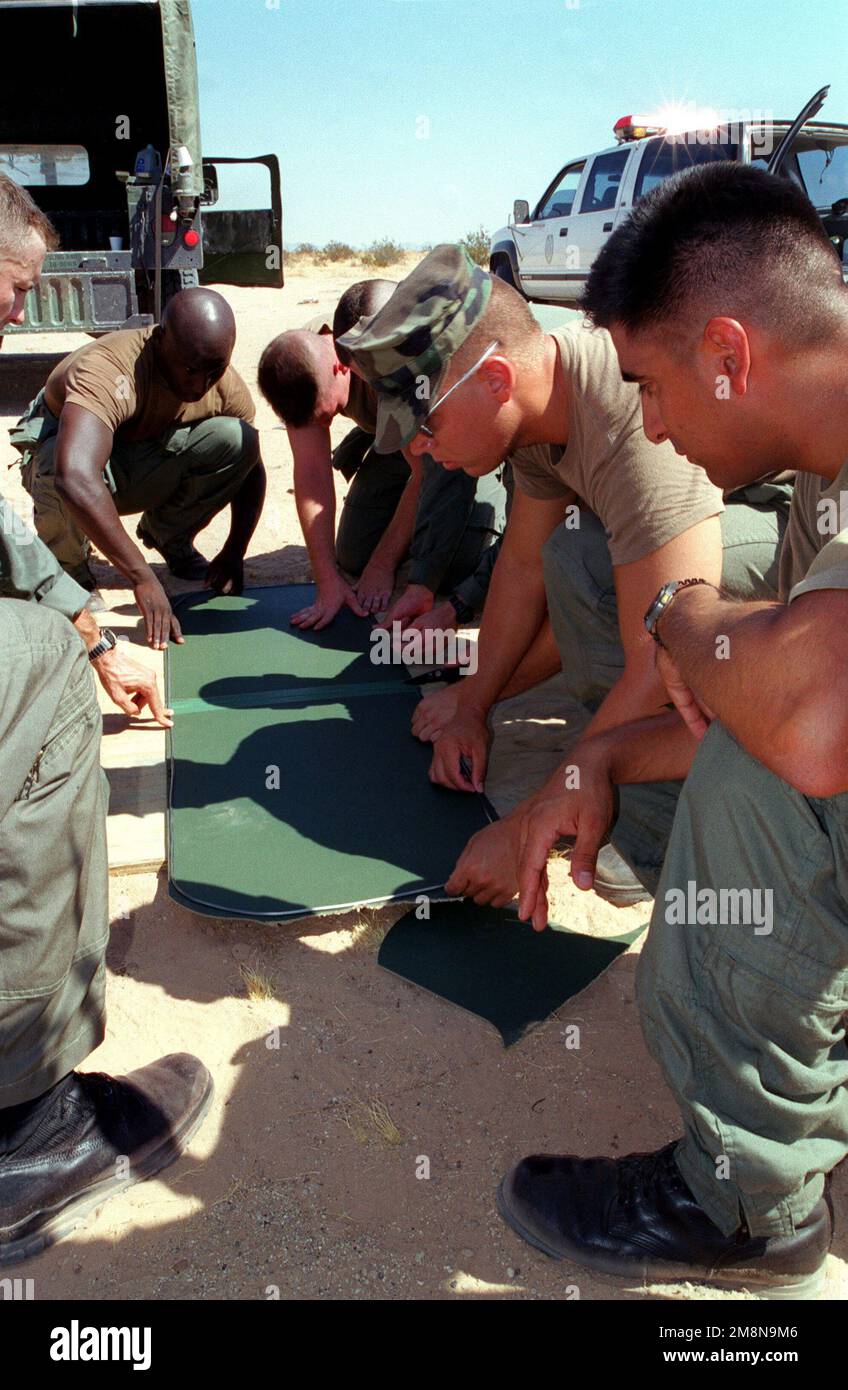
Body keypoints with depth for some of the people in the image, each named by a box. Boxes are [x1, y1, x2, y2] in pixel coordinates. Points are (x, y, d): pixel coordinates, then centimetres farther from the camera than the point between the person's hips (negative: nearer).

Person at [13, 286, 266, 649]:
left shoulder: (226, 386, -18)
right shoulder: (108, 370, -37)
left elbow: (251, 469, -4)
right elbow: (75, 479, -52)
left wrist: (233, 555, -16)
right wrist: (143, 579, -52)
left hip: (142, 463, 4)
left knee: (234, 438, -23)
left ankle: (169, 536, 1)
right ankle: (66, 561, -7)